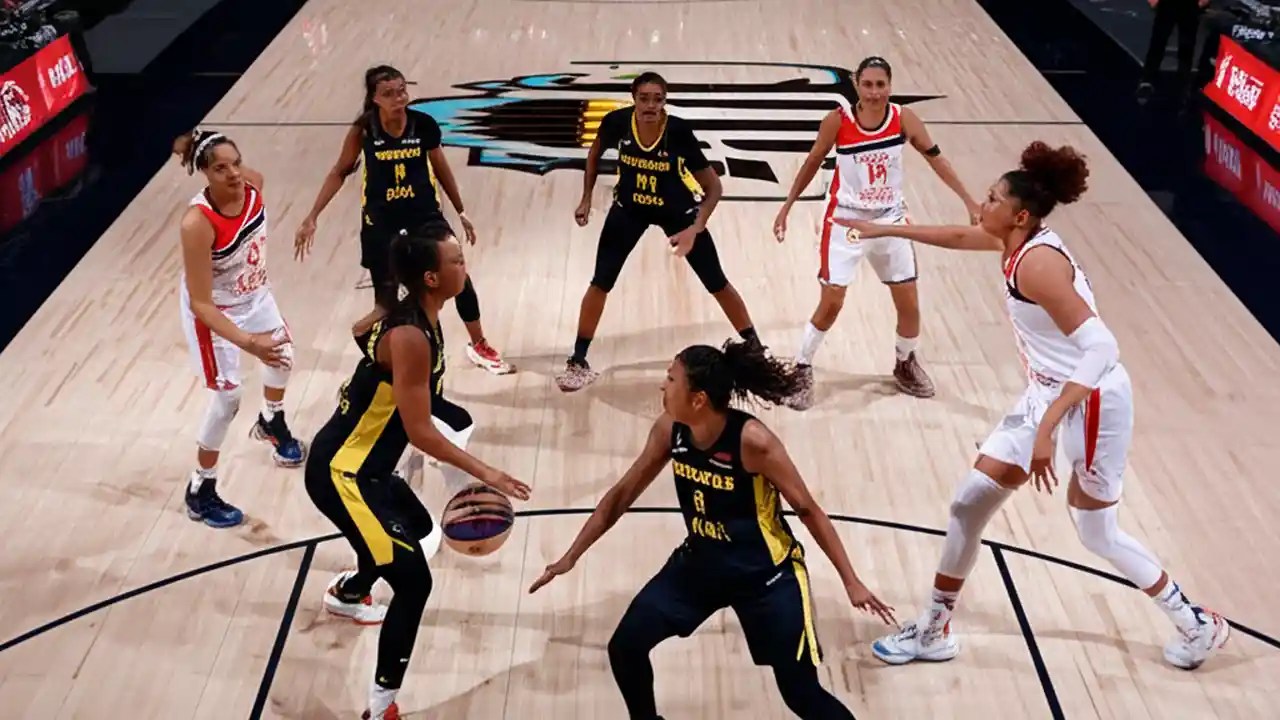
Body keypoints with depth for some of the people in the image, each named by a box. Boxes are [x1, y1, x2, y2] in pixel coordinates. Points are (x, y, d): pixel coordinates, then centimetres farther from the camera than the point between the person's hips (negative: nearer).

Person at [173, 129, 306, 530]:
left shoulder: (253, 184, -22)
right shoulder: (197, 223, -38)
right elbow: (200, 304, -36)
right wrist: (247, 342, -44)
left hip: (253, 295, 7)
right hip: (213, 311, -7)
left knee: (283, 356, 26)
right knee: (228, 397, -2)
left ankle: (271, 425, 58)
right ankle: (200, 493, 17)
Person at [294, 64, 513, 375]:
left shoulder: (424, 124, -12)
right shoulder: (363, 130, -14)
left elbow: (441, 169, 4)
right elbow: (340, 172, -2)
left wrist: (461, 212, 12)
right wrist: (312, 218, -5)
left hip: (424, 212, 2)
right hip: (380, 221, -2)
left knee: (458, 278, 8)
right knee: (386, 302, -1)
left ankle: (480, 347, 29)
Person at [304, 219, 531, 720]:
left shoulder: (416, 319, 4)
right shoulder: (410, 336, -26)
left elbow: (418, 406, 16)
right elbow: (419, 432, -25)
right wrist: (486, 473, -23)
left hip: (360, 464, 10)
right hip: (341, 474, -10)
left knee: (417, 528, 33)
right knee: (414, 583, -12)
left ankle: (346, 595, 59)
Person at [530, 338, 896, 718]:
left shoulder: (753, 441, -28)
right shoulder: (669, 430, -11)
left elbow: (808, 510, -17)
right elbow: (622, 495, 2)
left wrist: (851, 581, -17)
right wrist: (570, 557, 5)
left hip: (766, 573, -5)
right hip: (700, 562, 6)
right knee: (625, 647, 2)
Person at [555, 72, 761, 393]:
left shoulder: (678, 131, -31)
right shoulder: (617, 122, -25)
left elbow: (713, 187, -24)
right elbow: (595, 153, 0)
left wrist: (694, 229, -34)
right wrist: (586, 198, -3)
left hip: (678, 210, -2)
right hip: (629, 208, 2)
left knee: (717, 284, 3)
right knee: (600, 282, -3)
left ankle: (755, 348, 21)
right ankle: (578, 362, 11)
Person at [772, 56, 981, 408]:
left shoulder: (904, 119, -10)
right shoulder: (837, 121, -15)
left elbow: (936, 158, -2)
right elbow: (813, 163, -2)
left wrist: (969, 201, -5)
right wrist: (787, 206, 3)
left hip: (890, 219, 3)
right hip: (846, 220, -3)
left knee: (909, 302, 9)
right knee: (831, 304, -5)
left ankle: (906, 364, 35)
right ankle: (801, 371, 14)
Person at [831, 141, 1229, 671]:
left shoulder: (1037, 262, -25)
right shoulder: (1018, 241, 1)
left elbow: (1099, 348, -33)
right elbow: (960, 237, 23)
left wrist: (1048, 427, -37)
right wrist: (886, 230, 28)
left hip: (1093, 399, -9)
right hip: (1047, 393, 9)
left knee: (1098, 533, 1)